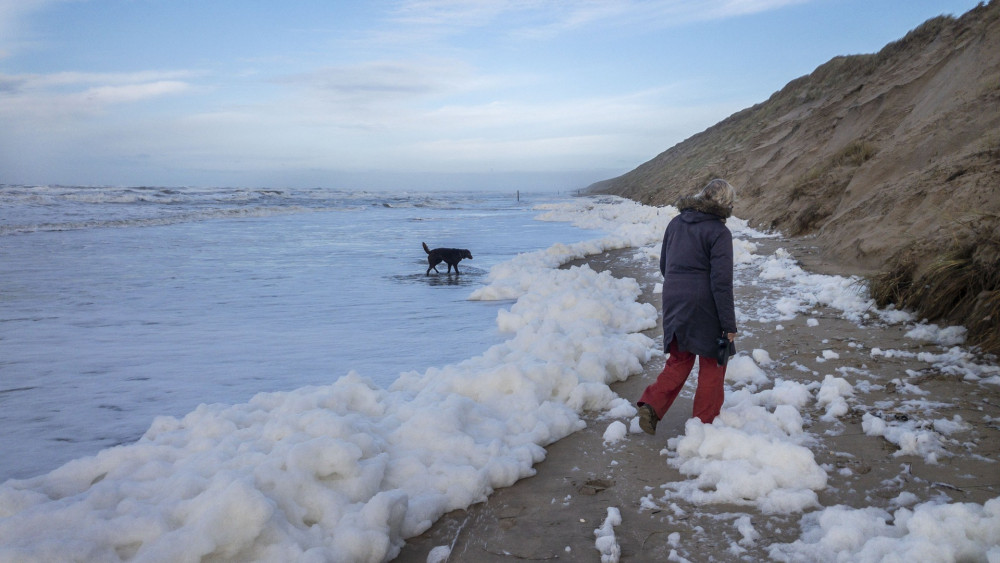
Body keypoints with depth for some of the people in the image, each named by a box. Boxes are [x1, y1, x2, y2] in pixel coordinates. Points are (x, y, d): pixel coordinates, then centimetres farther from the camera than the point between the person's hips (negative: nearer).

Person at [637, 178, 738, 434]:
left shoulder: (676, 223, 7)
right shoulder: (719, 232, -12)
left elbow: (664, 266, 15)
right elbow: (721, 281, -16)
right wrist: (729, 324, -12)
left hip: (674, 302, 6)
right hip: (704, 306, -6)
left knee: (679, 360, 17)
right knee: (712, 363, 11)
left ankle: (651, 405, 1)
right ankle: (705, 422, 19)